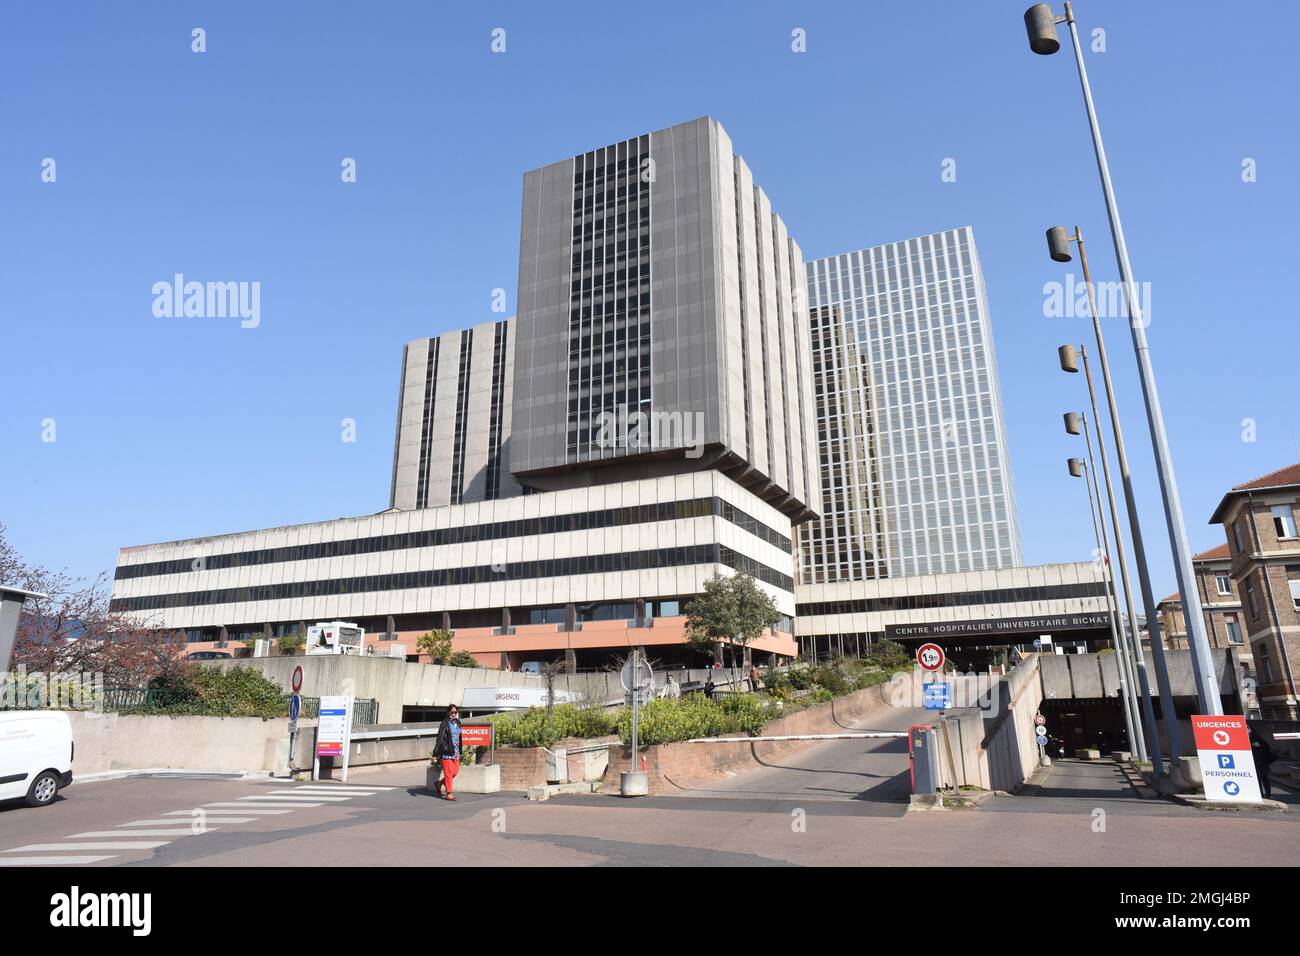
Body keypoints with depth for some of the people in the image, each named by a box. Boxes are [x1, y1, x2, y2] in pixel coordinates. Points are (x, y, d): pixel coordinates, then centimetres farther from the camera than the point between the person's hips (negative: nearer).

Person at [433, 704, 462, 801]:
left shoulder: (458, 723, 12)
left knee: (455, 771, 7)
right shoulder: (445, 723, -8)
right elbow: (439, 738, -12)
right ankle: (448, 793, 4)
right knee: (448, 772, -4)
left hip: (455, 752, 7)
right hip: (446, 751, -7)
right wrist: (435, 753, -16)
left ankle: (439, 783, 28)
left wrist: (460, 752, 18)